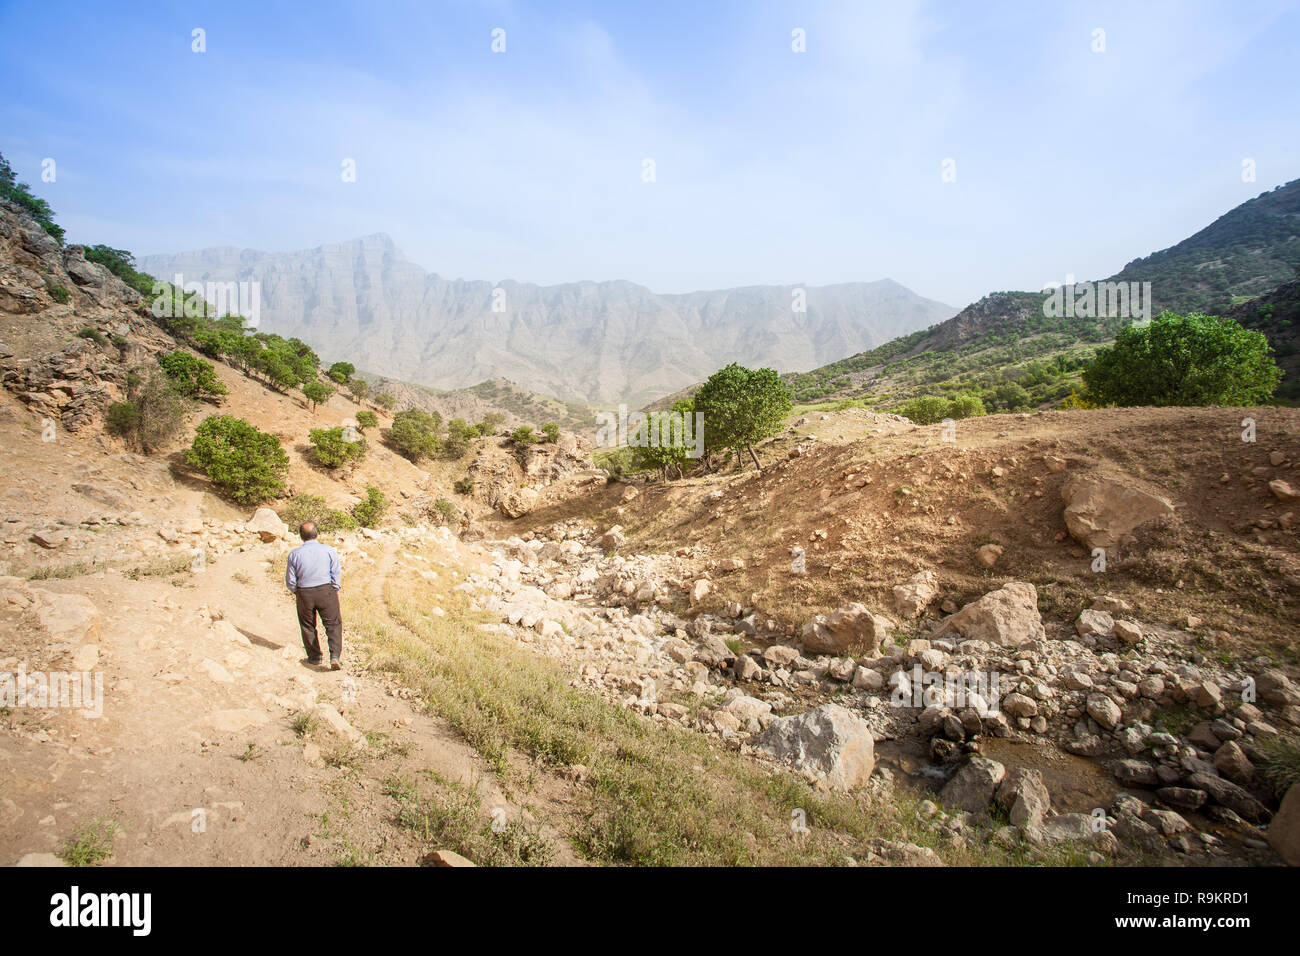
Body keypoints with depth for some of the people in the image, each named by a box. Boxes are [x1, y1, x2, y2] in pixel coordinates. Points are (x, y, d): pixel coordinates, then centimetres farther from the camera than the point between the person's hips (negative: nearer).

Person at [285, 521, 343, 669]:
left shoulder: (294, 554, -5)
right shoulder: (329, 550, -7)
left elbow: (290, 582, -1)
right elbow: (336, 575, -3)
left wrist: (298, 592, 16)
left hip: (304, 594, 1)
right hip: (326, 591, -1)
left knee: (308, 626, 18)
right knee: (333, 624, 6)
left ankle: (314, 657, 26)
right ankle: (335, 656, -7)